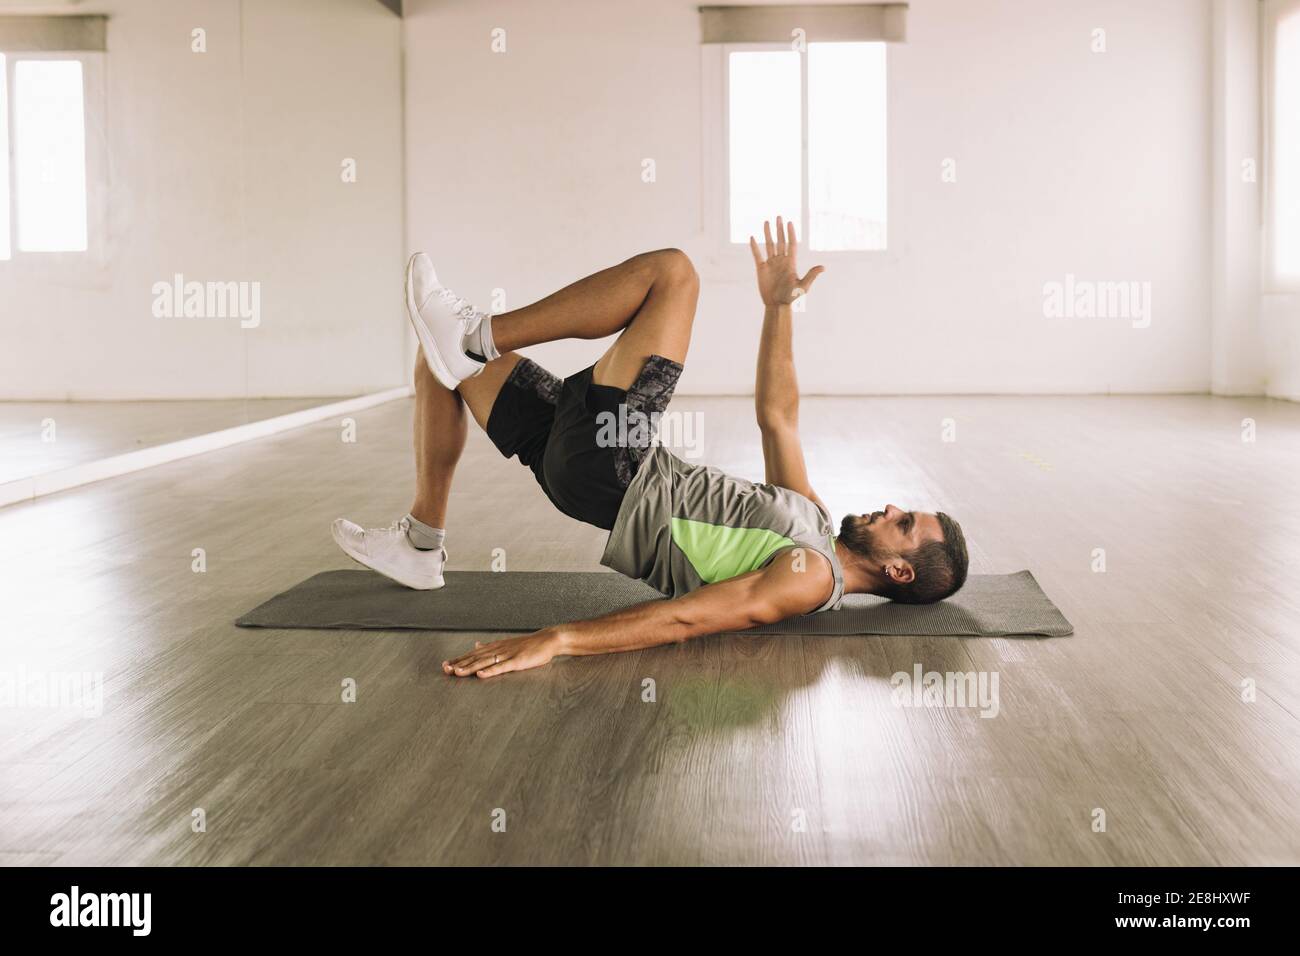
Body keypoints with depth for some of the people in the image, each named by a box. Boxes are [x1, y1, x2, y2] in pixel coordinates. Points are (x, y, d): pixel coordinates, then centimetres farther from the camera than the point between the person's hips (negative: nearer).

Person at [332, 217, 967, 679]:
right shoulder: (810, 518, 9)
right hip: (640, 477, 8)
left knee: (673, 272, -9)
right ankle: (420, 546, 18)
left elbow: (685, 619, -30)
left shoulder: (811, 577, -17)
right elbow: (777, 415, 18)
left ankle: (475, 334, -9)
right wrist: (778, 307, 15)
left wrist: (556, 639, -41)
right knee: (439, 363, 14)